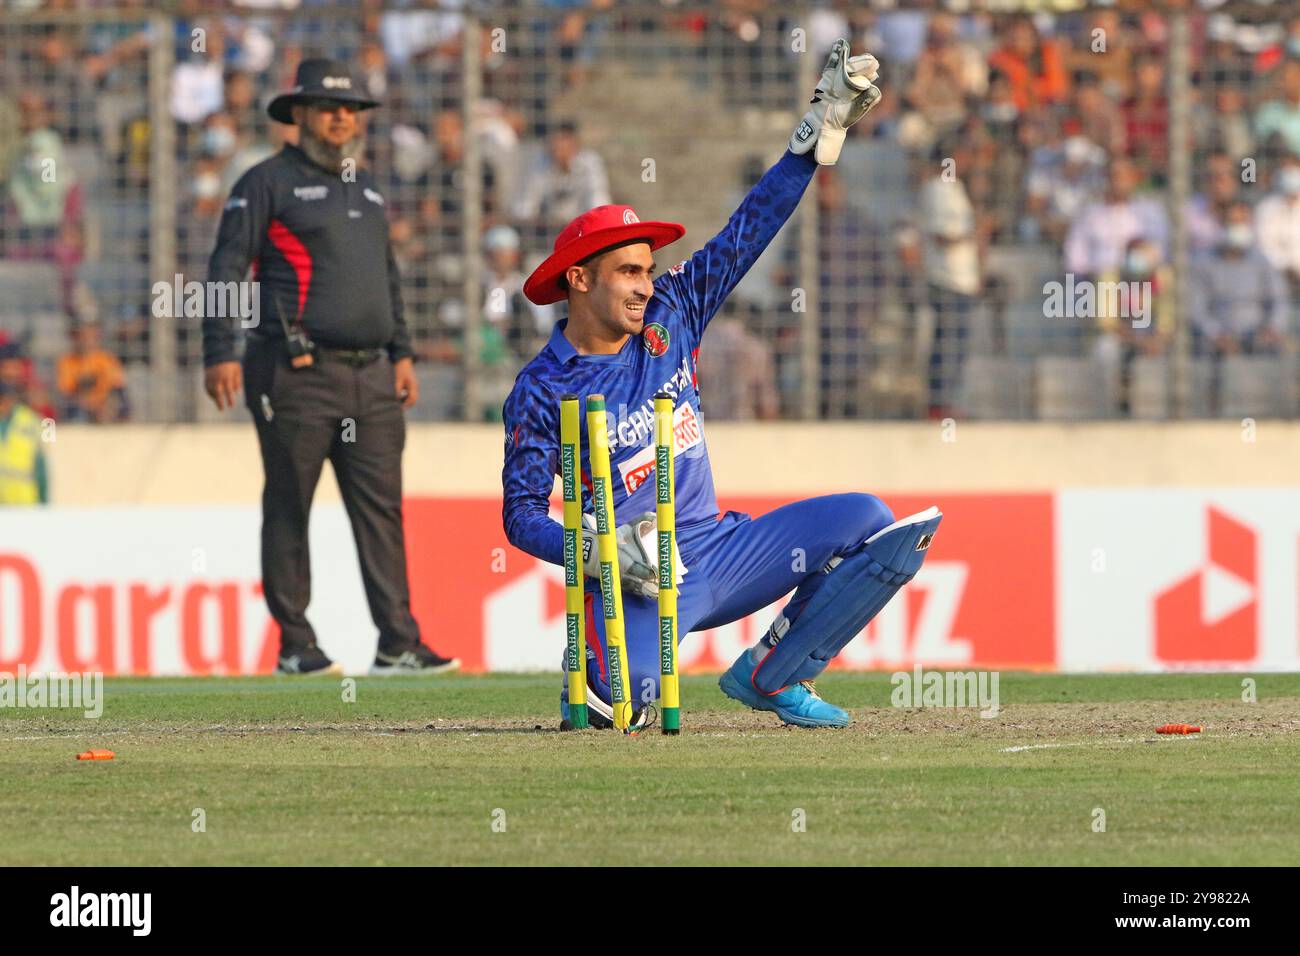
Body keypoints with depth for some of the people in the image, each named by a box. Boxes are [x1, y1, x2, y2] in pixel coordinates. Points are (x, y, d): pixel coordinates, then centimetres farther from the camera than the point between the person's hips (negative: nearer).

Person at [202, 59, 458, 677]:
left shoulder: (366, 188, 21)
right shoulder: (270, 183, -1)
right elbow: (227, 267, -5)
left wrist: (401, 352, 20)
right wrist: (220, 354, -12)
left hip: (371, 375, 6)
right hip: (297, 373, -6)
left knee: (380, 509, -1)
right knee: (289, 508, -1)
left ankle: (398, 644, -4)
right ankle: (295, 645, 4)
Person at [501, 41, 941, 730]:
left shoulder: (671, 315, 6)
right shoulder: (542, 391, -7)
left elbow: (749, 231, 6)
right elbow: (522, 514, -8)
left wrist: (821, 133, 0)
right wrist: (600, 552, -25)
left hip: (718, 550, 6)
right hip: (633, 576, -6)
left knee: (875, 525, -9)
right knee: (622, 703, -32)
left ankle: (770, 676, 2)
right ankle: (595, 667, 11)